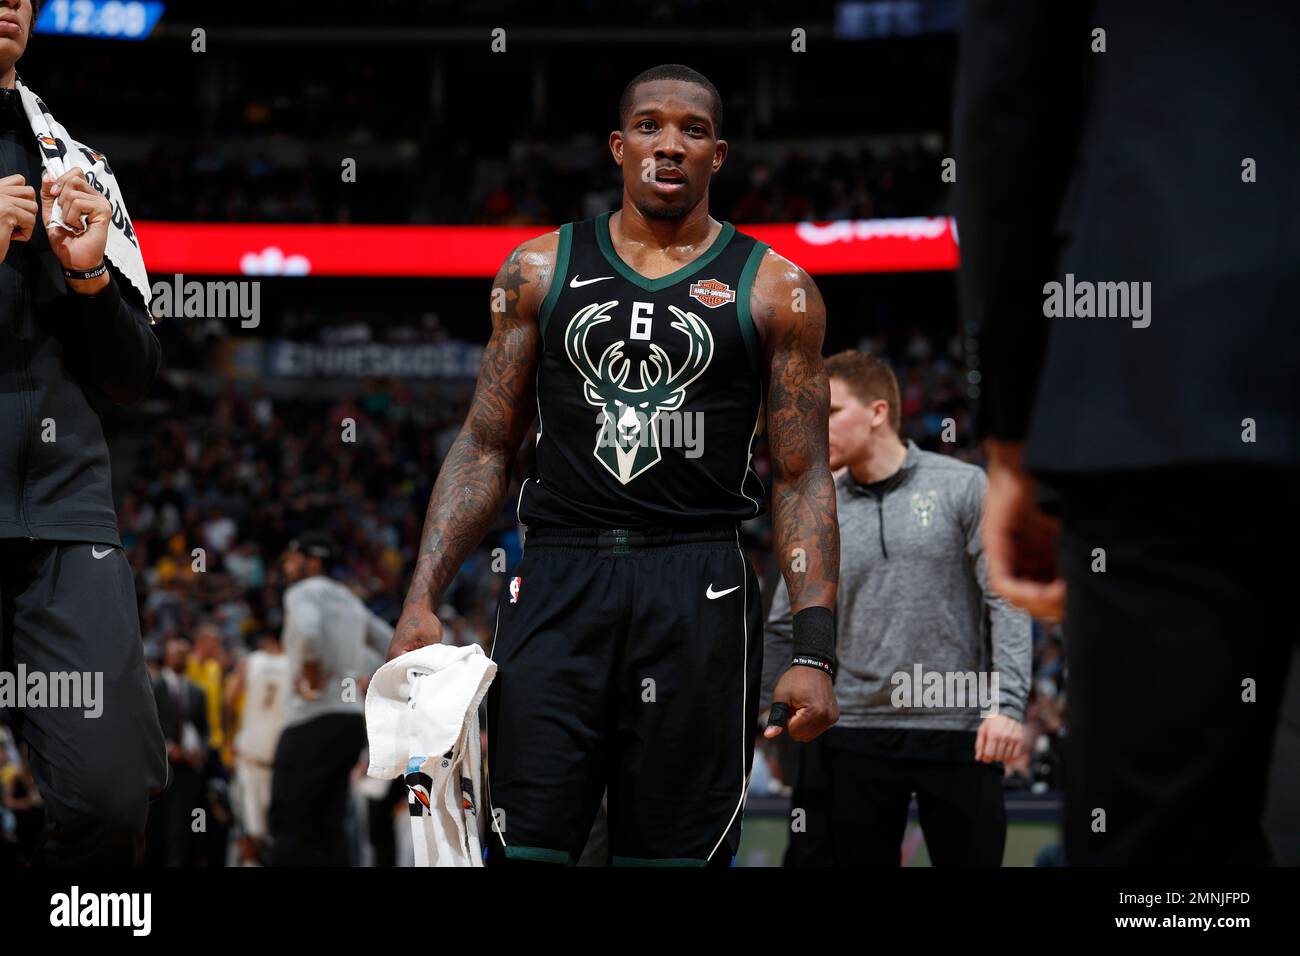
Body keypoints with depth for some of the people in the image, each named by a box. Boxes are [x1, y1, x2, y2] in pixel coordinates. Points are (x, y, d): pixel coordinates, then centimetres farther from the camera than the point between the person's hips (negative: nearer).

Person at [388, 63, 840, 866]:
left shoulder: (775, 290, 5)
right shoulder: (541, 271, 10)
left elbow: (803, 478, 4)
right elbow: (485, 448, 11)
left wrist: (815, 651, -5)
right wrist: (422, 599, 0)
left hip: (700, 590, -1)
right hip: (557, 581, 1)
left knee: (678, 852, 2)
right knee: (525, 847, -5)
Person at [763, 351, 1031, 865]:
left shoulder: (964, 488, -1)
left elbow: (1005, 601, -4)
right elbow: (784, 630, 11)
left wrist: (1006, 703, -14)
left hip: (958, 734, -2)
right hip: (856, 737, 2)